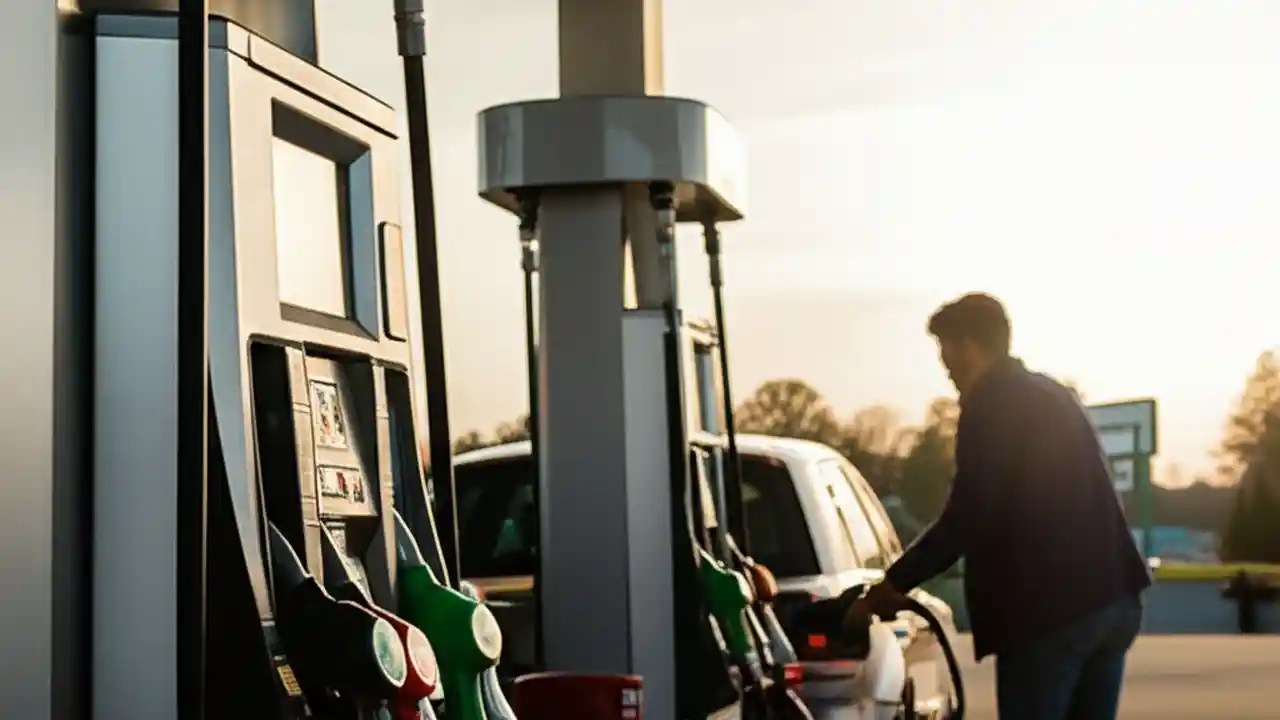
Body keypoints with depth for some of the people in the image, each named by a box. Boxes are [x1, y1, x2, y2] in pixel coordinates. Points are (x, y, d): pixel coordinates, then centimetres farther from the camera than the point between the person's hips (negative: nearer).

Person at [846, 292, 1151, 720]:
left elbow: (967, 518, -14)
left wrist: (893, 584, -6)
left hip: (1048, 608, -8)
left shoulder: (989, 405, -8)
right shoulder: (1053, 395, 20)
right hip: (1109, 598, 8)